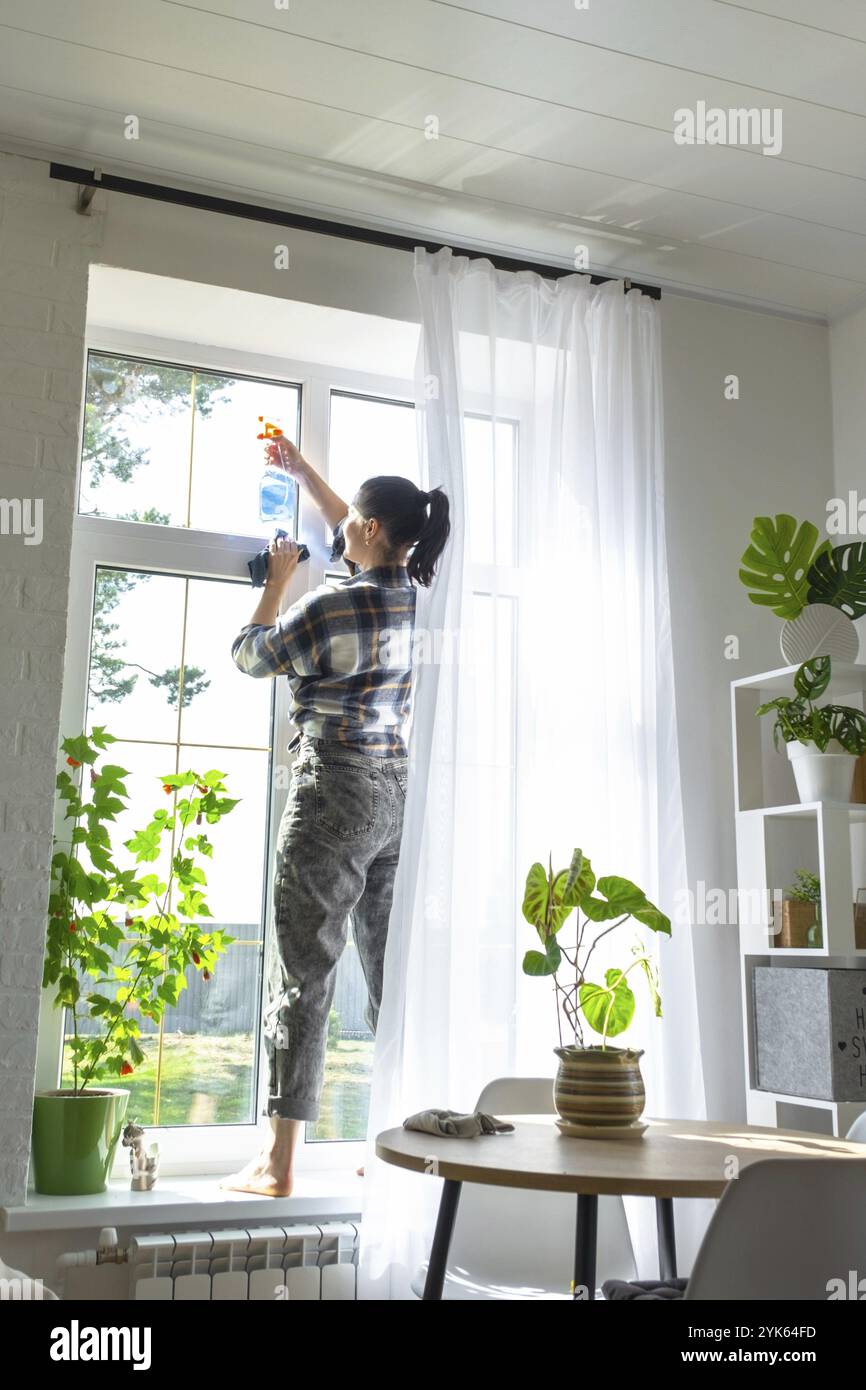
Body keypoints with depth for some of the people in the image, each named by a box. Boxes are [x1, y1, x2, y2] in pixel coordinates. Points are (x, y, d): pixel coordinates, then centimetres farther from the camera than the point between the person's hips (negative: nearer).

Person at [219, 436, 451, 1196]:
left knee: (303, 976, -1)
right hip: (399, 792, 7)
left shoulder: (331, 606, -13)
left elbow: (251, 655, 3)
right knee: (394, 973, 11)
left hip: (335, 793, -7)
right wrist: (303, 471, 36)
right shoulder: (409, 591, 8)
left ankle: (278, 1164, 4)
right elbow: (358, 540, 28)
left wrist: (278, 577, 14)